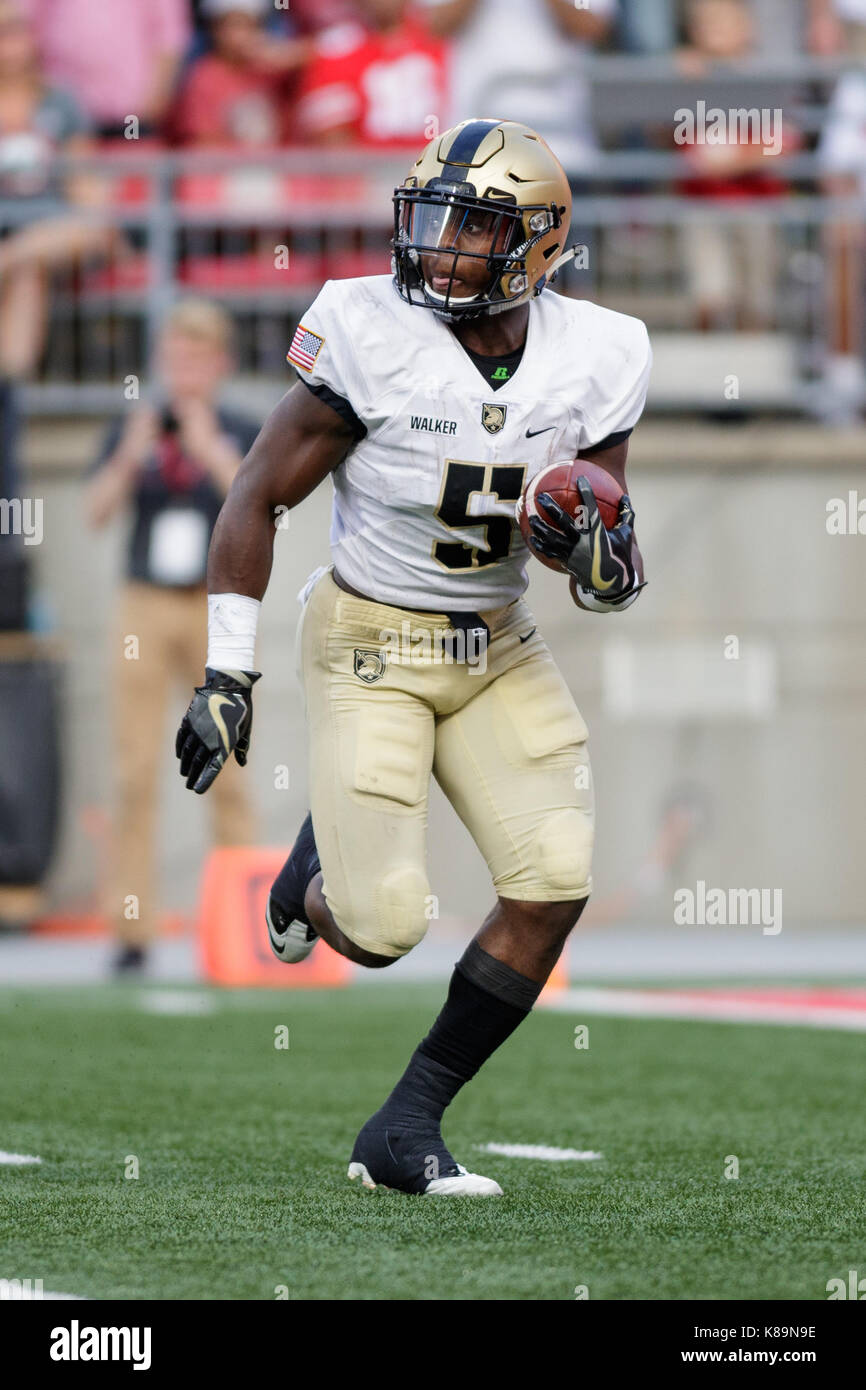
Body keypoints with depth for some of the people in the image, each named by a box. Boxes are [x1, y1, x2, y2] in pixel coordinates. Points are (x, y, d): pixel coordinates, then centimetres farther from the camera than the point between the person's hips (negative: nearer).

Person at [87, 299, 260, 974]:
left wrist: (214, 455, -23)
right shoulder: (134, 429, 6)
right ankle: (132, 928, 1)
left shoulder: (242, 436, 3)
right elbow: (97, 510, -3)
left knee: (227, 769, -2)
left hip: (220, 609, -1)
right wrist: (130, 457, -19)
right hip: (147, 607, 1)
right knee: (136, 771, -2)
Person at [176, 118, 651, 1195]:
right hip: (368, 647, -4)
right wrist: (226, 675, -11)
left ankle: (406, 1128, 3)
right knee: (383, 928, -12)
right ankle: (318, 866, 30)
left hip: (497, 649, 4)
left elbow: (615, 574, 3)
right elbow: (257, 497, -10)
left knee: (557, 883, -13)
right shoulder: (374, 337, -19)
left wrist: (600, 552, -23)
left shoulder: (593, 359, -9)